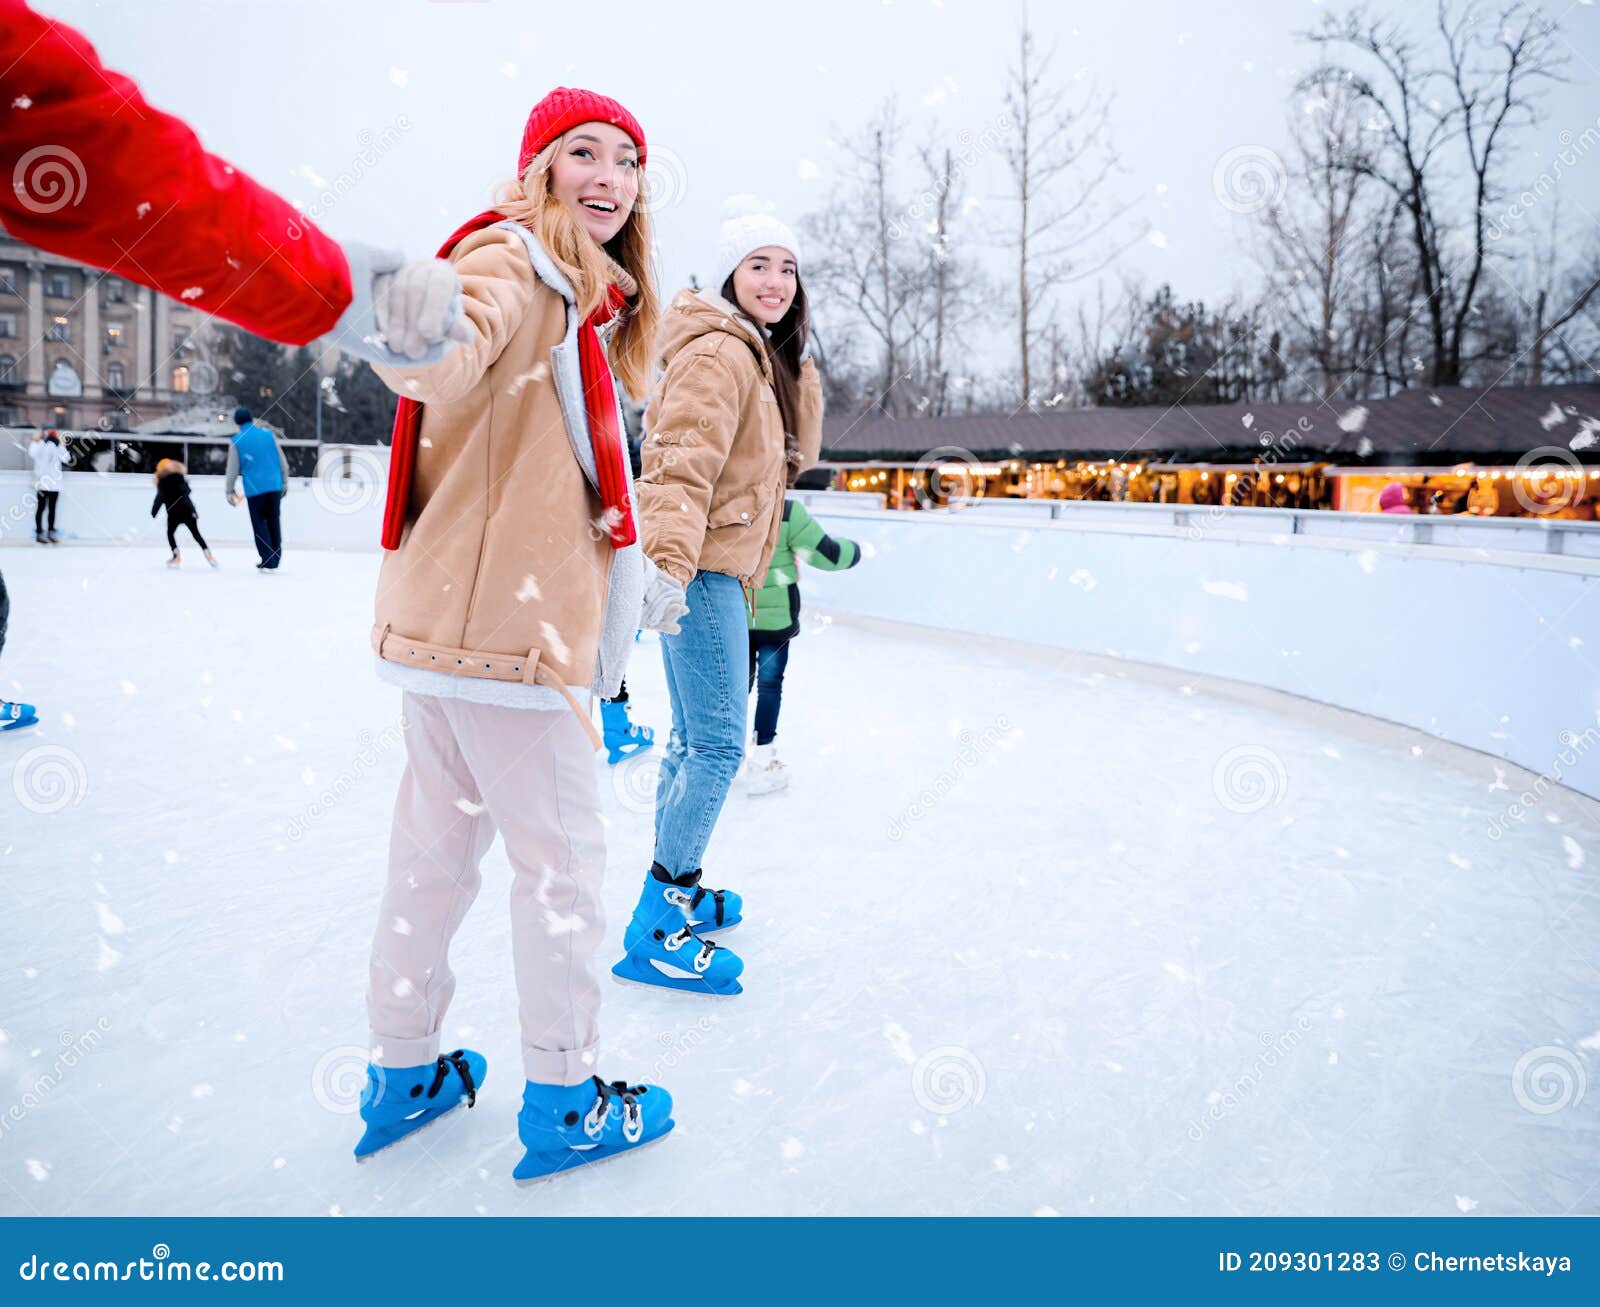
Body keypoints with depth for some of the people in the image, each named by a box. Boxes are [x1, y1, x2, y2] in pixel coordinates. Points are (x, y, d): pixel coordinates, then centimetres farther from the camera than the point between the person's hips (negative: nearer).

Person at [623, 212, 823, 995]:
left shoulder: (767, 359, 21)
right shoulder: (718, 353, -12)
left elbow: (791, 455, 24)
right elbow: (681, 465, -25)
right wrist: (669, 564, -33)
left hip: (718, 570, 11)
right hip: (700, 570, -11)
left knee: (694, 737, 17)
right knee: (718, 743, -12)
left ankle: (675, 889, 31)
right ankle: (656, 927, -5)